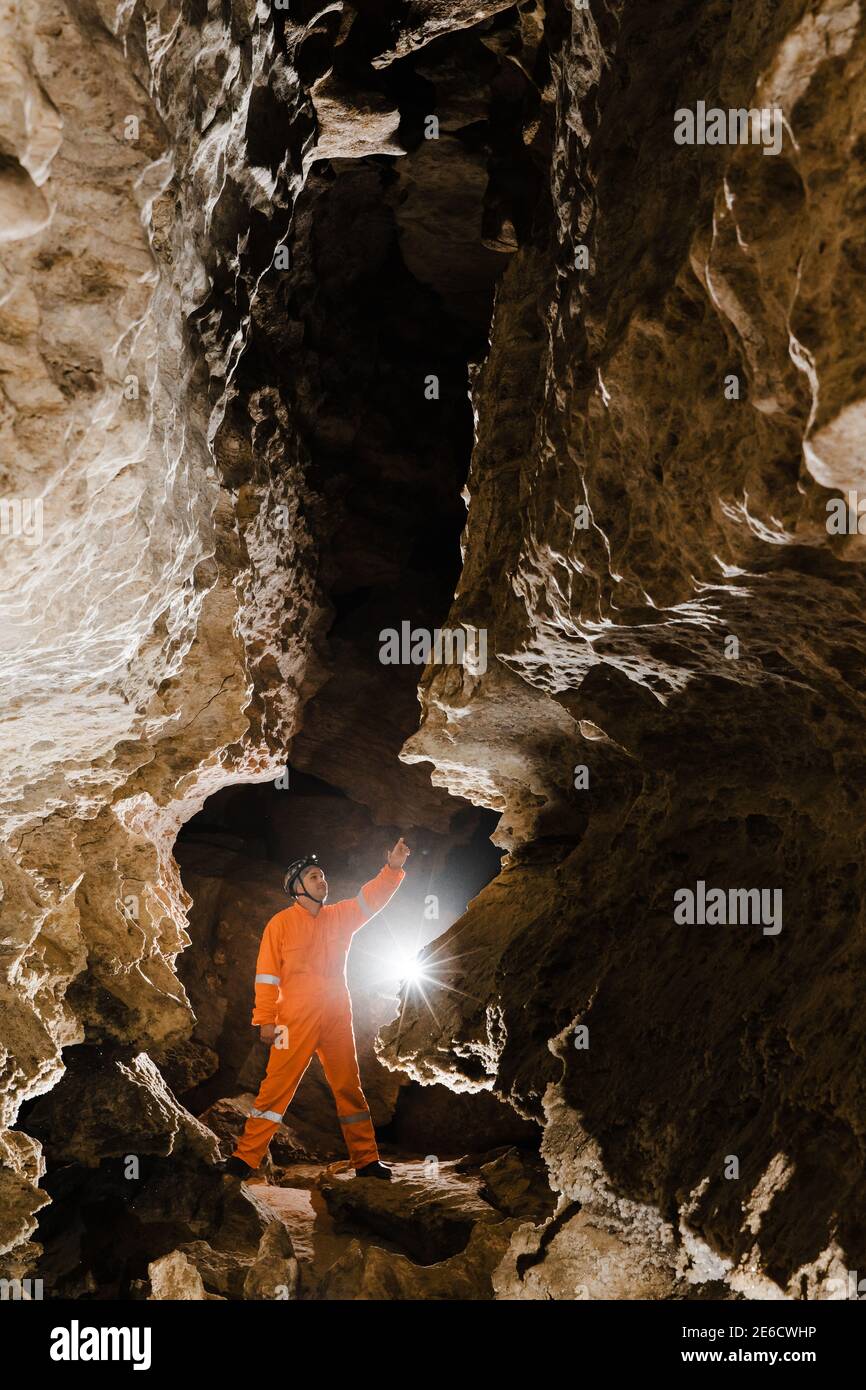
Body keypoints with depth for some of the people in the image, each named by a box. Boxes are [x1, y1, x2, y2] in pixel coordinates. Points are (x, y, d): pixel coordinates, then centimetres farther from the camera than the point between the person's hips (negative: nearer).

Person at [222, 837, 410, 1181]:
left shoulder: (340, 917, 12)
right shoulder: (281, 924, -1)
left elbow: (370, 898, 2)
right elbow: (267, 974, -3)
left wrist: (393, 868, -13)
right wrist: (266, 1020, -9)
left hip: (337, 1020, 4)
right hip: (296, 1022, -4)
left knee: (349, 1089, 8)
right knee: (276, 1088, -5)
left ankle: (367, 1161, 15)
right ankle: (245, 1157, 2)